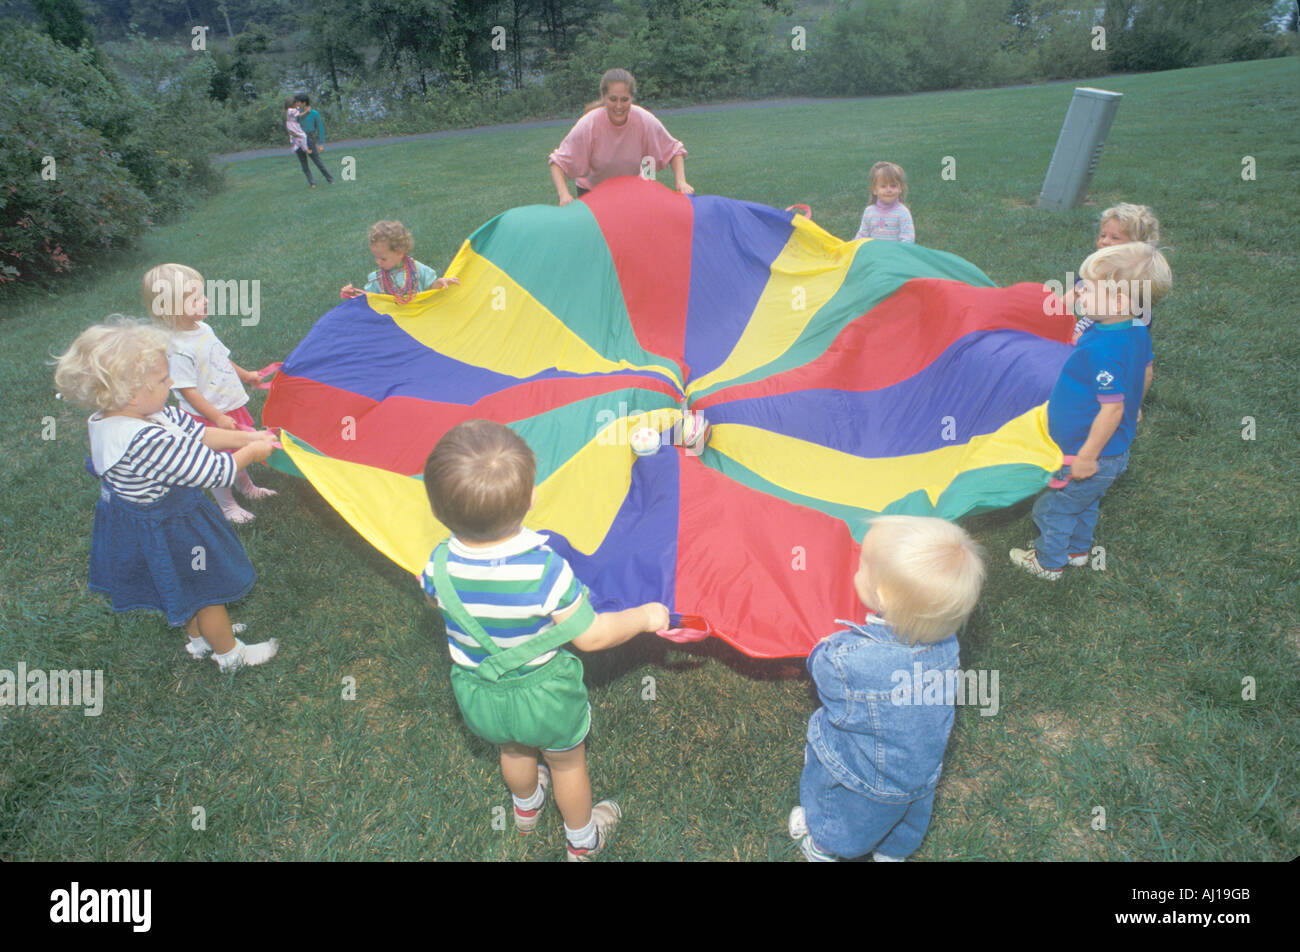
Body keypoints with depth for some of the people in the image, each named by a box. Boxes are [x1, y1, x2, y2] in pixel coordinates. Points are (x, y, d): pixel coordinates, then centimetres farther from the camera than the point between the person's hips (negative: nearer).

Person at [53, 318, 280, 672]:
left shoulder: (104, 421, -8)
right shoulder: (149, 441, -40)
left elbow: (198, 434, -4)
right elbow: (214, 471, -32)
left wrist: (246, 437, -5)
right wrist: (250, 453, -15)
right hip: (170, 533, -9)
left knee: (186, 589, 31)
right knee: (207, 591, 15)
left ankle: (200, 637, 54)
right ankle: (229, 653, 37)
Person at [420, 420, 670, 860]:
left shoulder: (441, 565, -26)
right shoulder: (546, 570, -37)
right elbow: (592, 636, -26)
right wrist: (645, 616, -9)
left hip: (478, 698, 4)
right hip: (545, 700, -3)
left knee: (513, 749, 36)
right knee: (568, 762, 27)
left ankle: (526, 808, 67)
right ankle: (582, 839, 54)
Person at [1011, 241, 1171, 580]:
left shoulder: (1103, 349, -33)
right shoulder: (1138, 332, -4)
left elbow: (1112, 408, -31)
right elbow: (1147, 372, 14)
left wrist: (1087, 456, -23)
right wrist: (1134, 408, 31)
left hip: (1087, 451, -9)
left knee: (1052, 506, 12)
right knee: (1084, 502, 29)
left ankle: (1048, 562, 32)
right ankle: (1078, 550, 50)